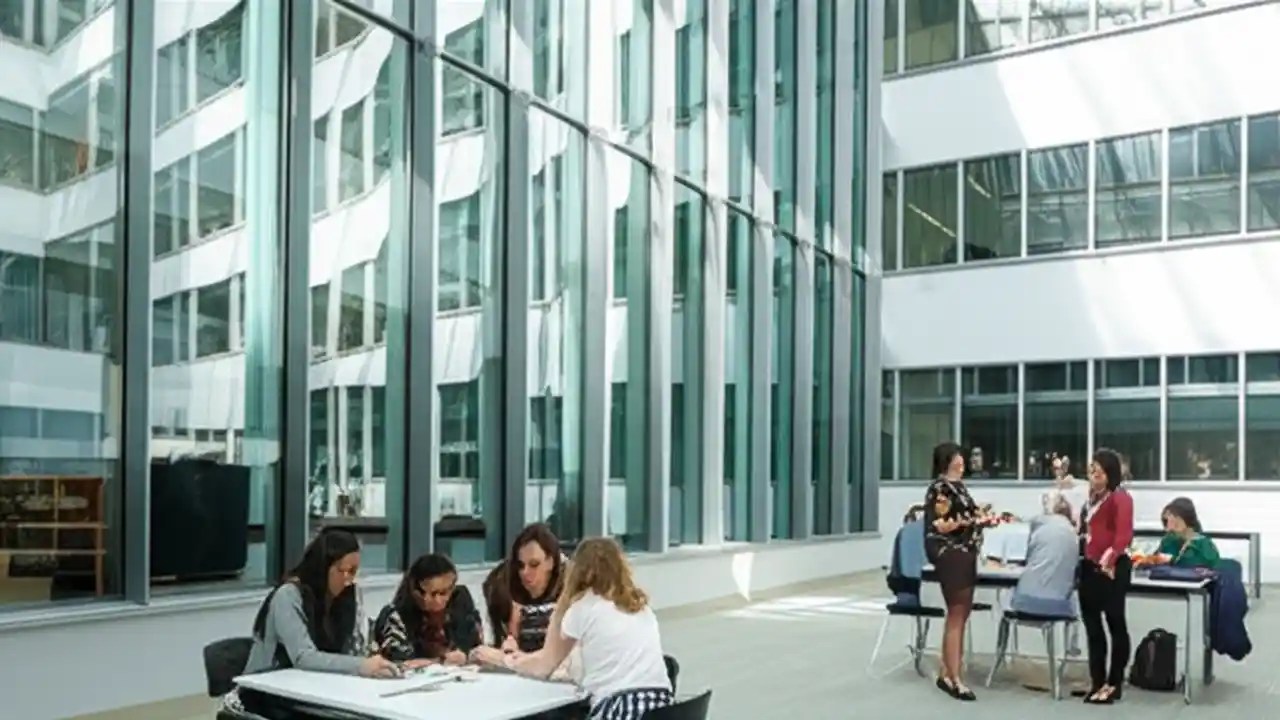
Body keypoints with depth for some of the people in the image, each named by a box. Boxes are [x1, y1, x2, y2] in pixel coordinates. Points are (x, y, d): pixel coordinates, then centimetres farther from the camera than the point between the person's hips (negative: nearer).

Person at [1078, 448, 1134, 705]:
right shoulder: (1093, 497, 17)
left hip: (1112, 568, -9)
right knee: (1092, 626, 12)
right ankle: (1098, 682, 20)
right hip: (1090, 567, 9)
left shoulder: (1120, 498, -11)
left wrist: (1110, 558, -31)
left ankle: (1114, 684, 11)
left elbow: (1124, 534, -22)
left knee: (1115, 624, 3)